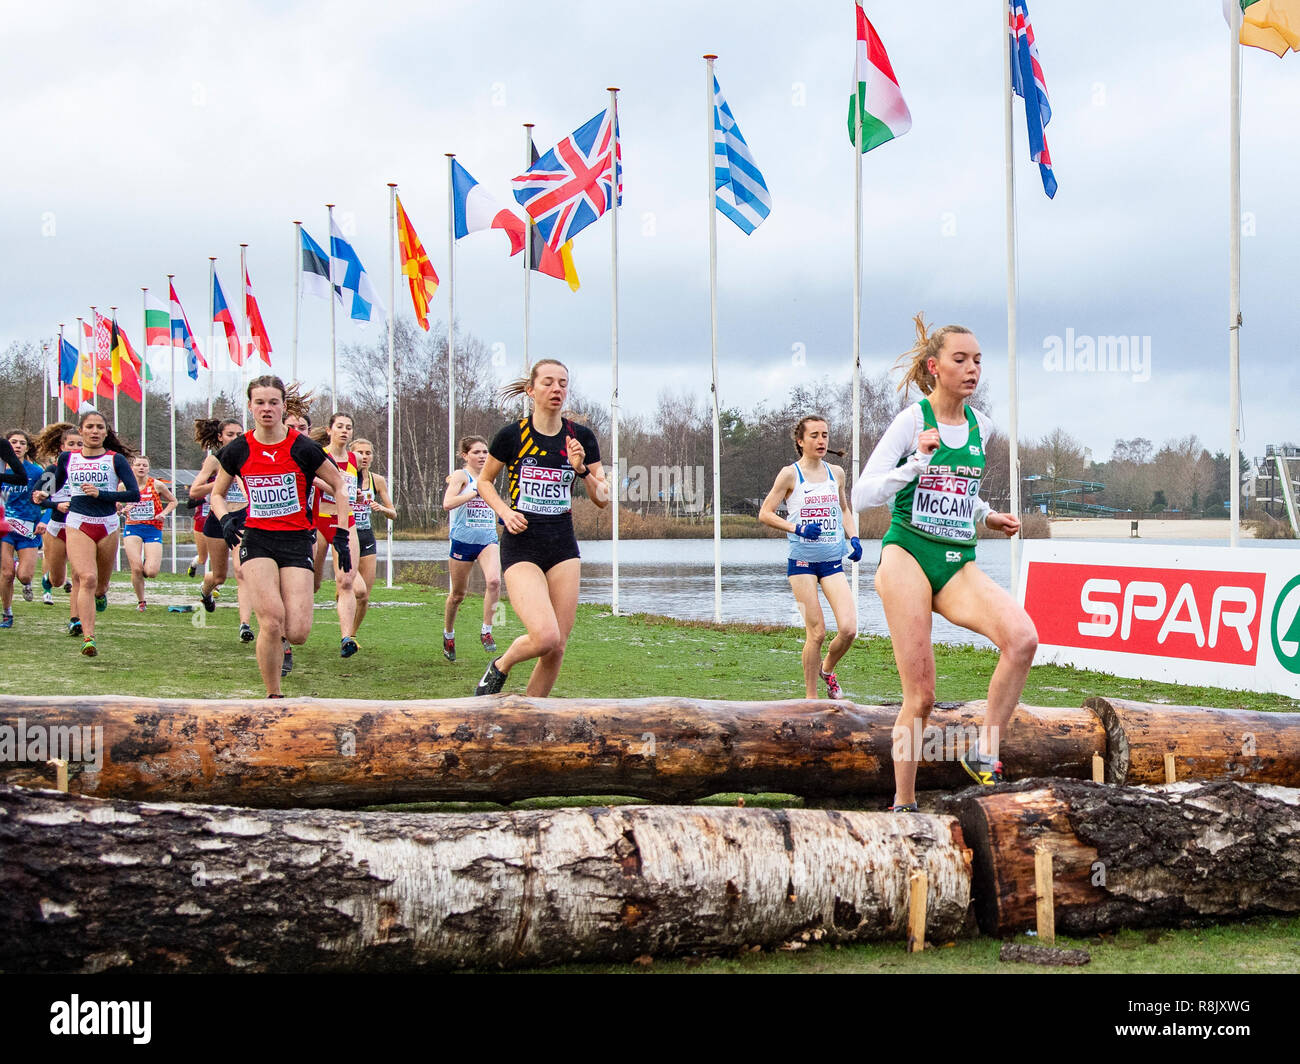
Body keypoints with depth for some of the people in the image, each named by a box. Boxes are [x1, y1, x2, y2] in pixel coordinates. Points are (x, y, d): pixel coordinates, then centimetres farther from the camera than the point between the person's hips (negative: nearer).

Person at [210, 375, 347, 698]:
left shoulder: (303, 448, -5)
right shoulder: (238, 451, 2)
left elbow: (339, 485, 7)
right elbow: (217, 493, 17)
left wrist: (342, 535, 1)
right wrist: (225, 519, -5)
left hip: (296, 541, 0)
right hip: (256, 540, 0)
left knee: (298, 633, -12)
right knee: (272, 620, -22)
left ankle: (281, 641, 27)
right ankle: (273, 696, -7)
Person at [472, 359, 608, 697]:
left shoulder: (581, 438, 3)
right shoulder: (513, 434, -4)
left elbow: (603, 499, 5)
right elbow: (483, 481, 10)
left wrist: (582, 470, -13)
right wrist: (505, 511, -8)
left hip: (564, 548, 4)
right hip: (521, 546, -4)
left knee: (557, 647, 1)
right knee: (545, 637, -21)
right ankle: (500, 667, 11)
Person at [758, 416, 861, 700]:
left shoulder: (836, 473, 10)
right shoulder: (790, 474, -3)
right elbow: (765, 513, -3)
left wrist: (853, 538, 7)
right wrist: (798, 529, -16)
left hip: (833, 560, 4)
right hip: (802, 560, -4)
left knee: (848, 629, -10)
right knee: (816, 633, -6)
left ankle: (827, 669, 21)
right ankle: (810, 697, 9)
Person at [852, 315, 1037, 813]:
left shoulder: (979, 426, 12)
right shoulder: (912, 421, -4)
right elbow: (861, 496, -9)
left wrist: (986, 516, 13)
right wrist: (917, 461, -20)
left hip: (958, 565, 5)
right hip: (907, 557, -4)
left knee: (1022, 638, -25)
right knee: (920, 696, -8)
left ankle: (984, 753, -12)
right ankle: (903, 805, 8)